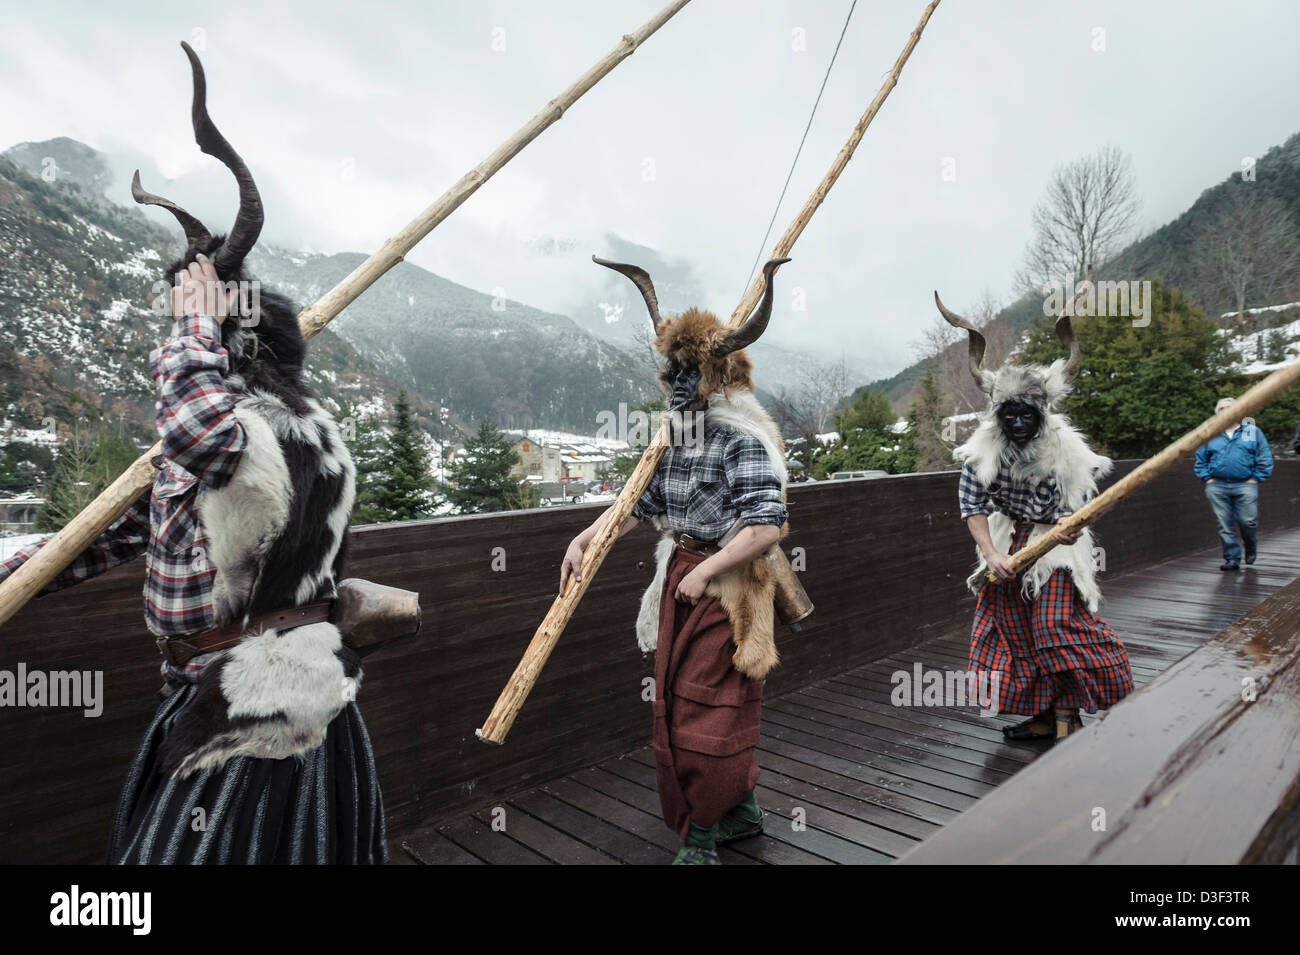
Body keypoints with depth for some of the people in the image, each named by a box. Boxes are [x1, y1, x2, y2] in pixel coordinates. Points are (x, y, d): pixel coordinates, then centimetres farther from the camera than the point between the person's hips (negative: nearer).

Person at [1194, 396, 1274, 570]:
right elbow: (1200, 460, 17)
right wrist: (1208, 479, 5)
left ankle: (1251, 548, 25)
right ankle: (1232, 559, 7)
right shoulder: (1210, 435, 12)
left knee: (1248, 521, -5)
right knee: (1224, 525, 0)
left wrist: (1255, 479, -2)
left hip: (1245, 486, -1)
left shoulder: (1253, 431, 10)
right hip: (1217, 487, 1)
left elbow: (1265, 459, 8)